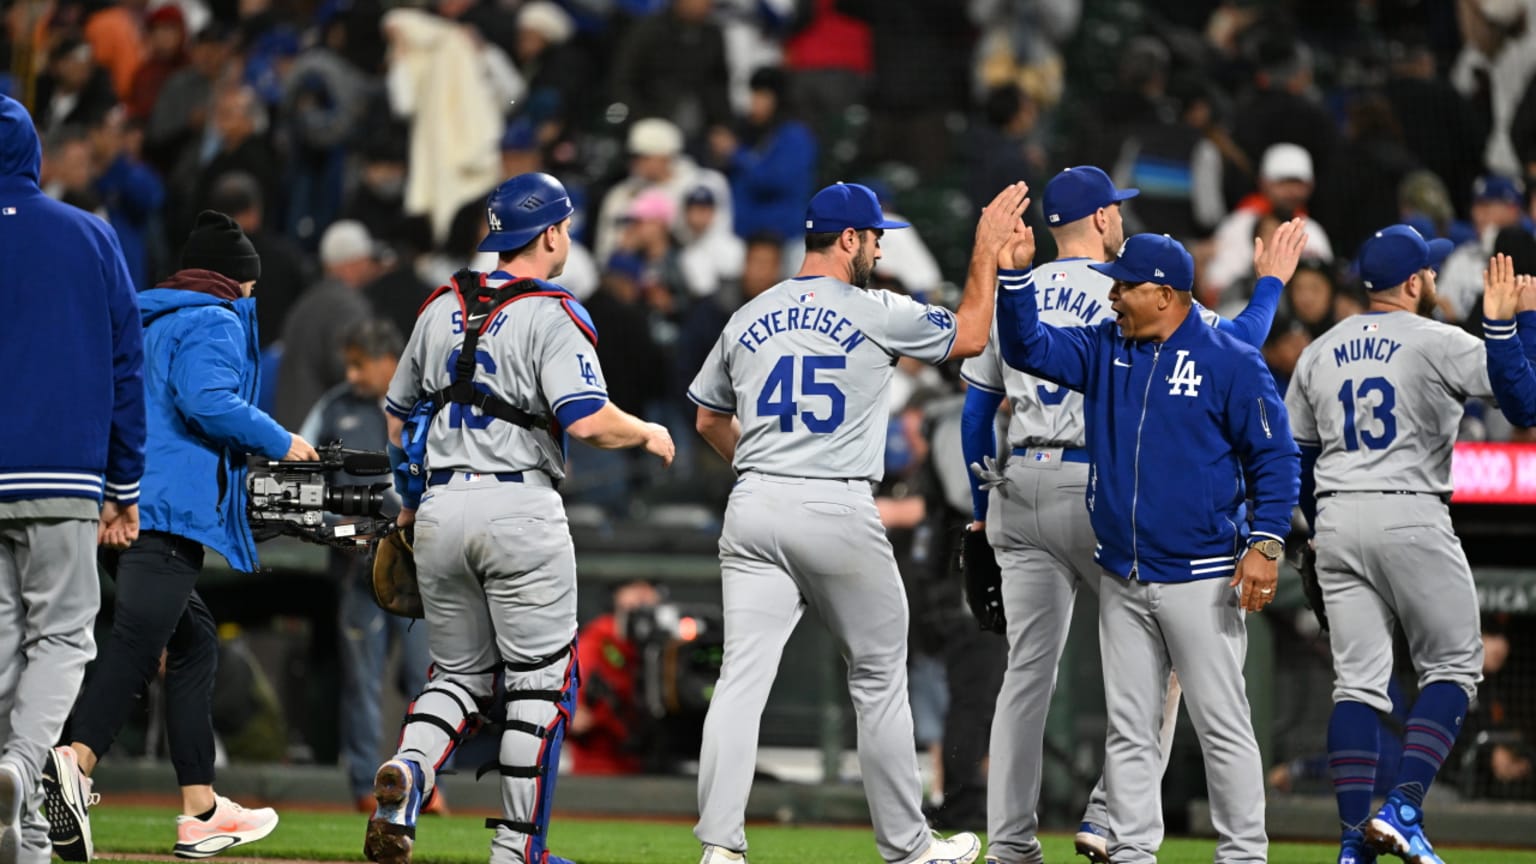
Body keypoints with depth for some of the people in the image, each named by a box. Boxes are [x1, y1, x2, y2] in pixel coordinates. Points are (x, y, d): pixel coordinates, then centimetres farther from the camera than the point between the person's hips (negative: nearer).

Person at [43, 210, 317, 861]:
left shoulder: (143, 323, 25)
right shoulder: (215, 322, 0)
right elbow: (208, 400, -16)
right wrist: (279, 443, -4)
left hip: (119, 507, 9)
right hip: (169, 508, -9)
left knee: (194, 639, 18)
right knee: (138, 641, -22)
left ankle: (201, 811, 18)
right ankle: (77, 760, -45)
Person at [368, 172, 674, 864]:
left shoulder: (441, 309, 13)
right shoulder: (555, 315, -7)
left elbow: (397, 416, 22)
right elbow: (588, 421, -19)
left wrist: (409, 503, 34)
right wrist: (649, 435, 1)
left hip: (440, 513, 6)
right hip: (519, 507, -6)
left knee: (459, 675, 15)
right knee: (542, 680, 4)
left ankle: (409, 770, -16)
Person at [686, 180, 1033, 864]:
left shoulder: (748, 319, 11)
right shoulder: (875, 314, -4)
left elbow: (709, 419, 22)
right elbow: (970, 336, 10)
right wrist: (987, 252, 18)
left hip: (753, 507, 4)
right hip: (838, 512, -4)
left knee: (742, 677, -2)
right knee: (879, 680, 10)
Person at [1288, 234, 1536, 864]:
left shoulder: (1320, 352, 14)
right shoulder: (1437, 342, -4)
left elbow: (1294, 458, 18)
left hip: (1337, 521, 5)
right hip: (1411, 517, -5)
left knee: (1356, 680, 5)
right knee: (1452, 666, 5)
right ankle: (1404, 809, -11)